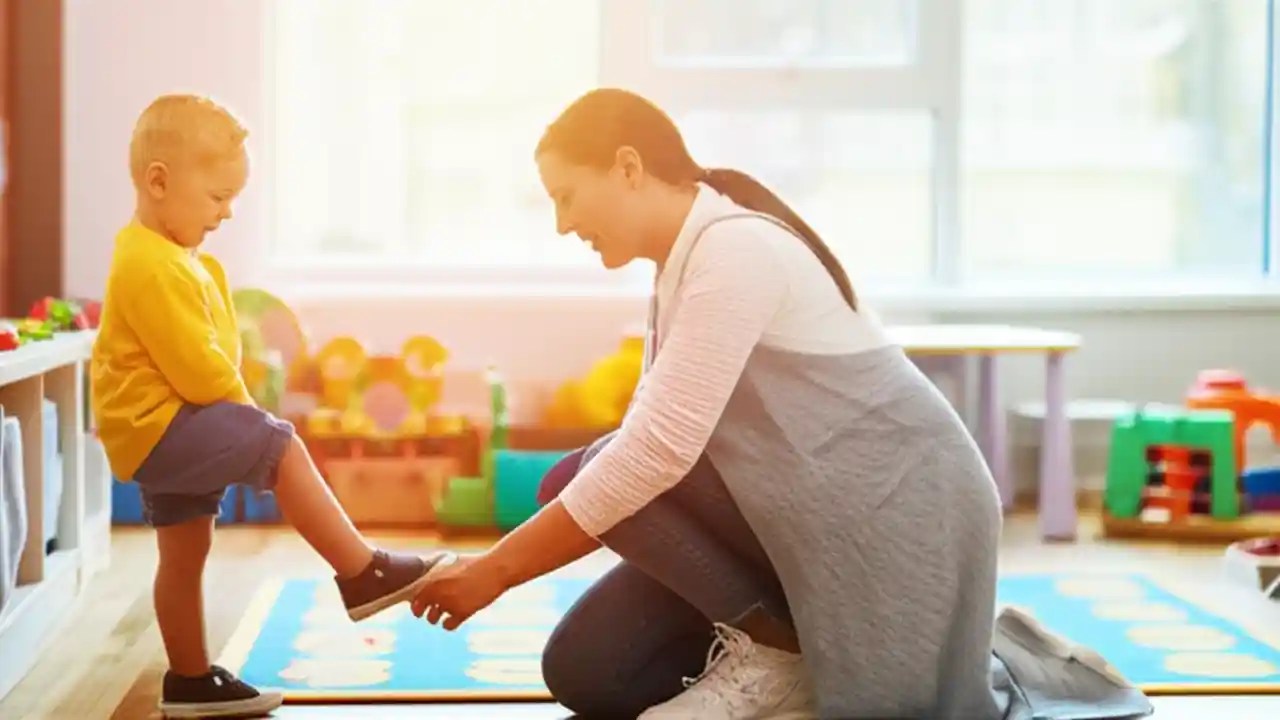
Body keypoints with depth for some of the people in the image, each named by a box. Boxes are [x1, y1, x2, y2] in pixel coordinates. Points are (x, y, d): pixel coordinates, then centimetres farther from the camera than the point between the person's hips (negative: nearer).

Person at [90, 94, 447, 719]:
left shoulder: (172, 258, 16)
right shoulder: (150, 266, -19)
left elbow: (203, 356, 22)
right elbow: (197, 366, -21)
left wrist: (239, 416, 11)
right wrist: (248, 415, -9)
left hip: (167, 431, 11)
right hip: (159, 425, -11)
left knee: (185, 556, 13)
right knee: (279, 444, -20)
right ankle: (362, 574, -19)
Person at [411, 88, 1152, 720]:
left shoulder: (735, 248, -19)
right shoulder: (686, 266, 12)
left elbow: (658, 454, -26)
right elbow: (659, 449, 8)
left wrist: (499, 568, -20)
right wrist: (500, 564, 0)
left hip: (896, 511, -10)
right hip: (815, 511, 10)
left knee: (585, 477, -19)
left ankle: (778, 650, -5)